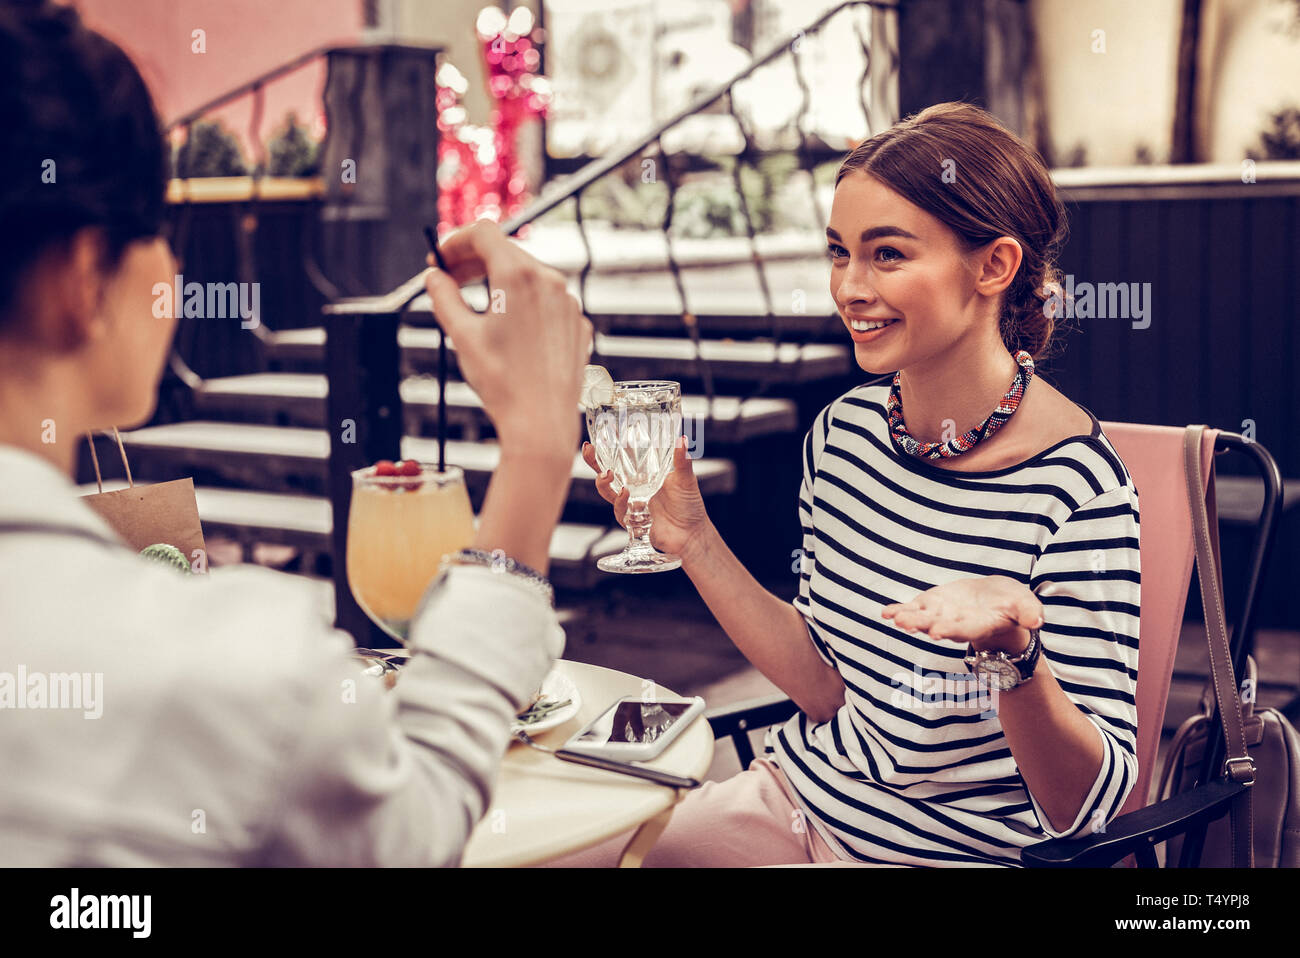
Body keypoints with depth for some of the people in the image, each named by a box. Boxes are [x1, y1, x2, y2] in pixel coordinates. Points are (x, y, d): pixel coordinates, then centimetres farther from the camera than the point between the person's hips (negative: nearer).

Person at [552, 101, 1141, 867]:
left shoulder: (1073, 488, -22)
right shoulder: (845, 429, -2)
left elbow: (1090, 805, -19)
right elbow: (829, 688, 6)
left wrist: (1014, 650, -37)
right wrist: (695, 542, -2)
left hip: (951, 850, -6)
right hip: (801, 802, 6)